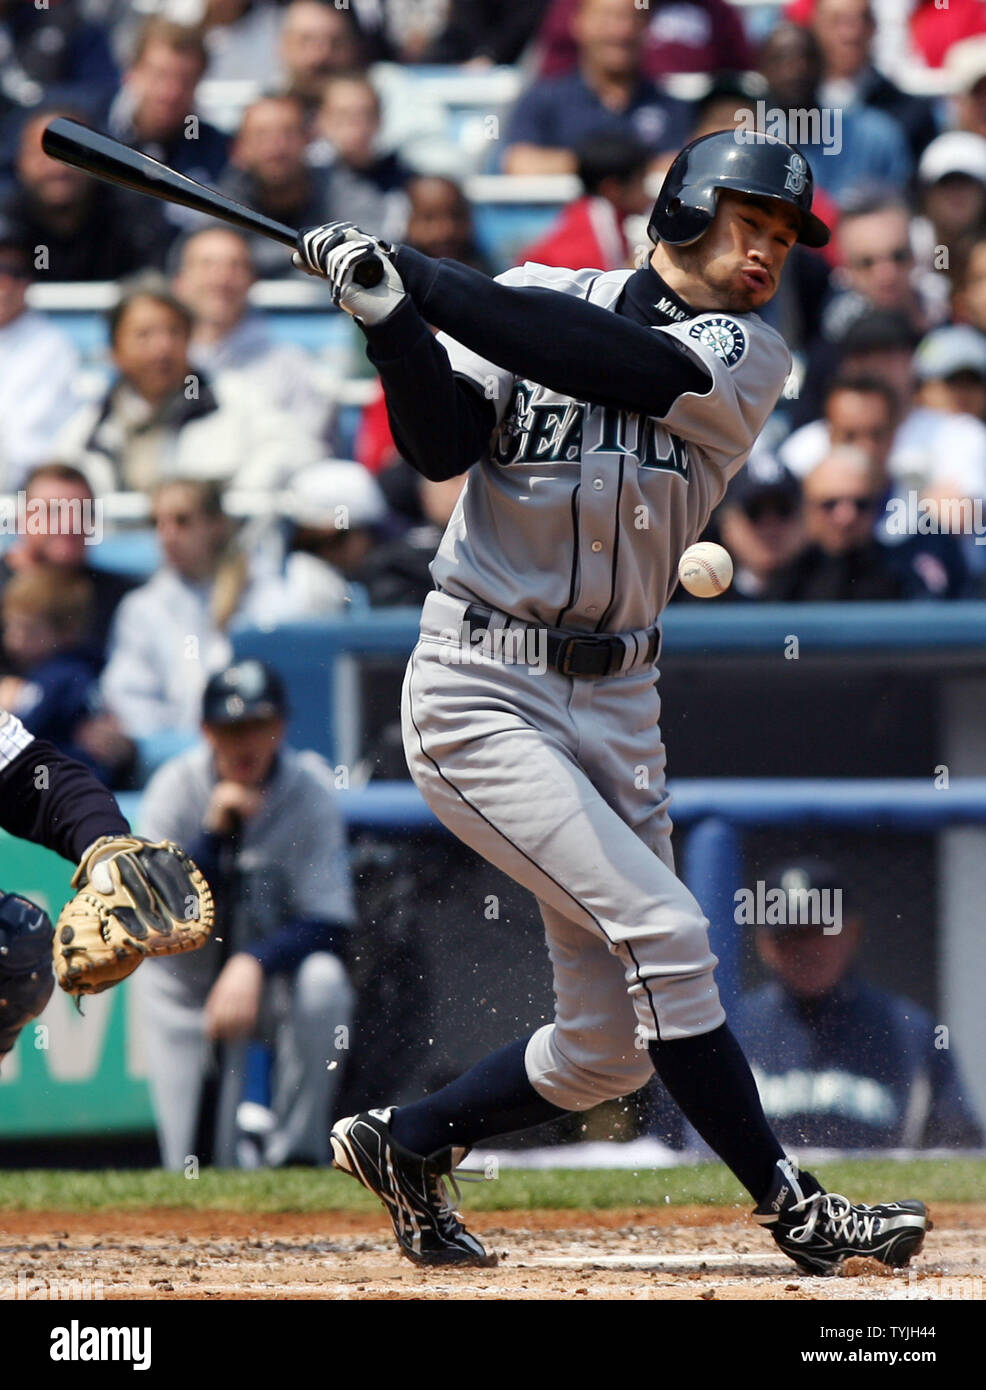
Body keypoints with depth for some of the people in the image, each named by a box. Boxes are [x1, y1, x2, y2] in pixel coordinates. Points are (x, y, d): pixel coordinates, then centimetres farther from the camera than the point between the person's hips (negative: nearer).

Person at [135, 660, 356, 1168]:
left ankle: (296, 1159, -21)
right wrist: (213, 835, -31)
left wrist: (256, 965, -34)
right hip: (187, 988, 0)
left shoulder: (309, 788, -14)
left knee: (322, 979, -35)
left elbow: (329, 926, -18)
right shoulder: (175, 788, -13)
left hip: (276, 978, 1)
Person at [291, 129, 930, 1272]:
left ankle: (405, 1145, 28)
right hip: (479, 692, -4)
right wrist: (392, 318, -28)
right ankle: (790, 1208, -8)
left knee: (610, 1048, 5)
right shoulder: (535, 298, -1)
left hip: (616, 705, 4)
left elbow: (624, 364, -19)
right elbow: (440, 445, -12)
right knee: (663, 929, -17)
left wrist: (415, 276, -23)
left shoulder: (747, 359, 1)